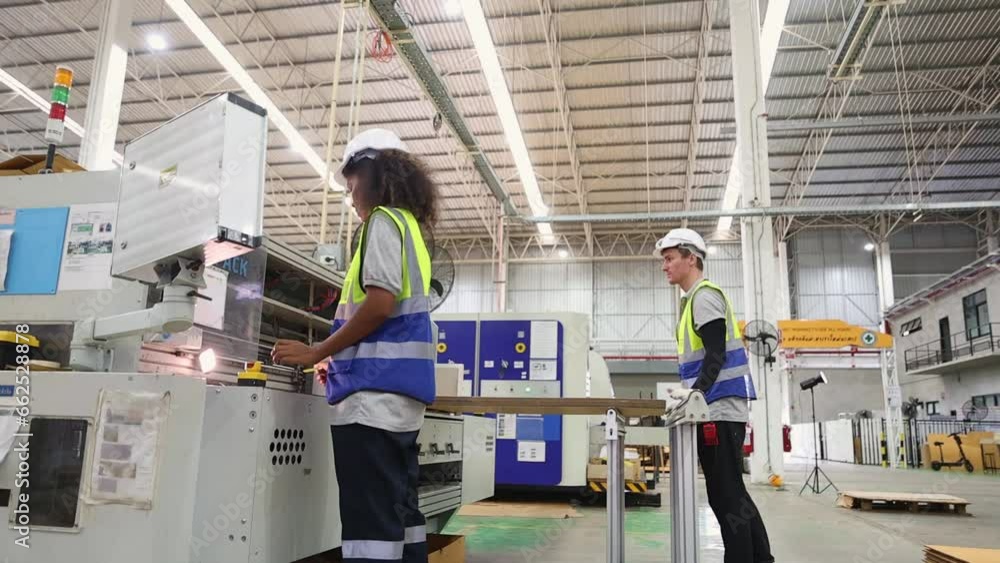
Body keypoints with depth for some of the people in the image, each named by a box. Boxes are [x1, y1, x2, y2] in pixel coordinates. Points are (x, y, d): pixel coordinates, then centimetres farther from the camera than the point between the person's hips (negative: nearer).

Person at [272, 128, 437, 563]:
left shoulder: (384, 220, -4)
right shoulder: (407, 224, 23)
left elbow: (380, 303, -16)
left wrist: (317, 353, -7)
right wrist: (336, 360, 25)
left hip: (375, 390, -10)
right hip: (397, 390, 10)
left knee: (370, 523, -9)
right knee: (399, 514, 12)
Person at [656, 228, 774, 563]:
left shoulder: (704, 294, -8)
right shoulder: (695, 298, 21)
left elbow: (716, 355, -18)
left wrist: (695, 394, -27)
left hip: (719, 409, -10)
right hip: (718, 409, 10)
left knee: (727, 497, -6)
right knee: (731, 494, 14)